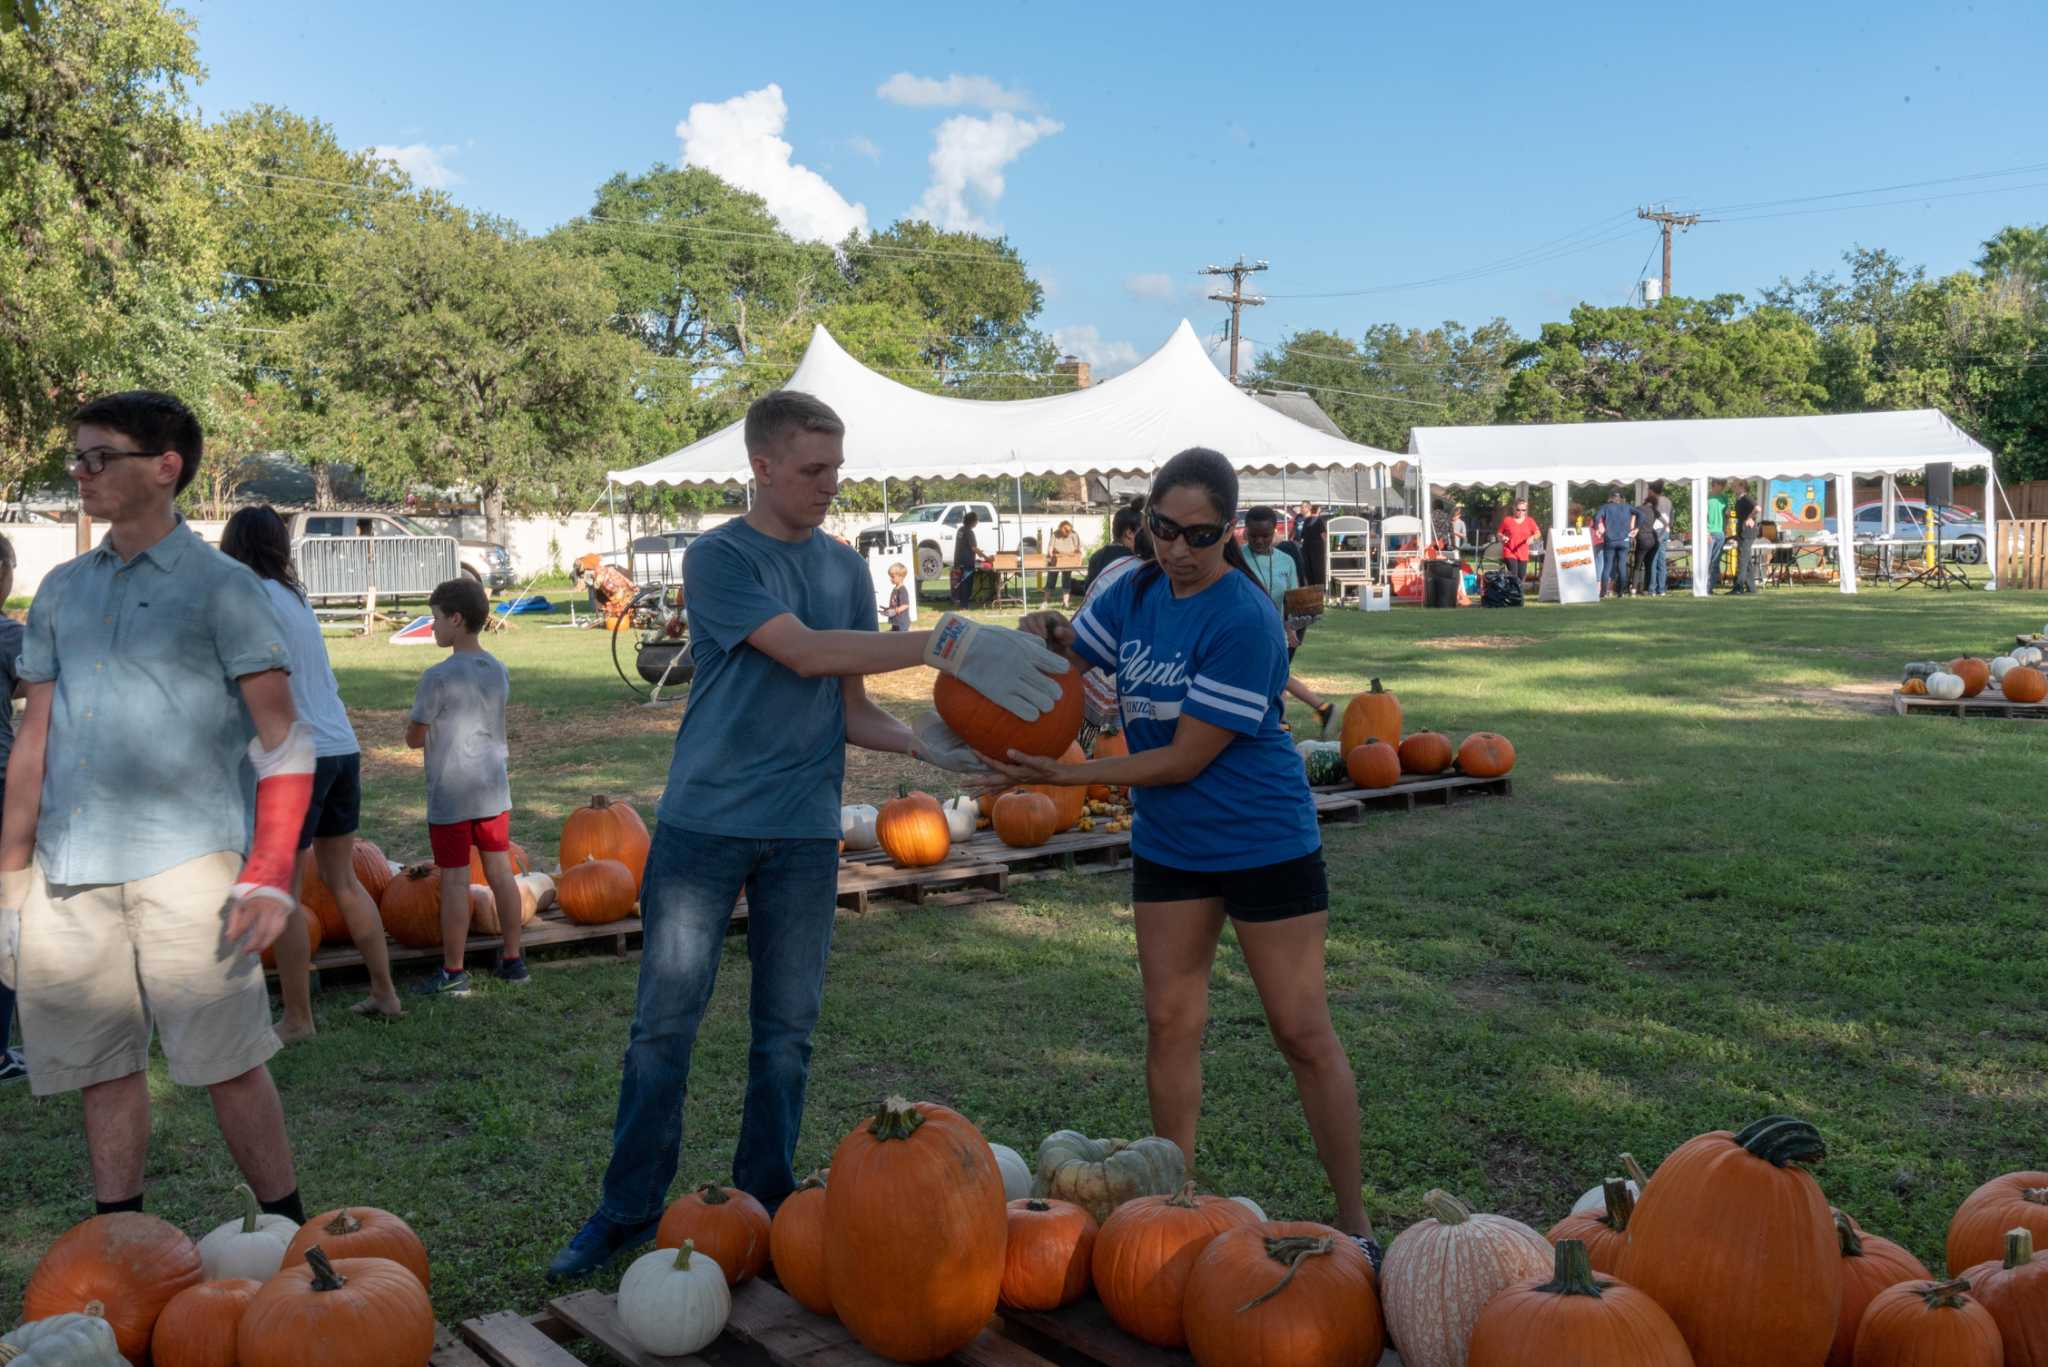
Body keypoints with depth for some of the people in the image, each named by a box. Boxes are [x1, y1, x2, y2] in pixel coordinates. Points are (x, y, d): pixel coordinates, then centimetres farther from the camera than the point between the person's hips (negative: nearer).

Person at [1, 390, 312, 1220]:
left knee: (227, 1065, -3)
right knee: (102, 1069, 10)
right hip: (69, 872, 5)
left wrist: (269, 878, -13)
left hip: (183, 865, -5)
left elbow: (284, 740, -5)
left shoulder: (221, 587, -1)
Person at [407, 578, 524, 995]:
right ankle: (513, 961, 19)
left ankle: (453, 973, 7)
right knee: (500, 871, 11)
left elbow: (415, 738, -9)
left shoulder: (438, 677, -14)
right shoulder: (499, 672, 6)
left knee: (455, 879, 0)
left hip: (450, 795, -6)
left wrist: (412, 723, 11)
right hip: (494, 789, 6)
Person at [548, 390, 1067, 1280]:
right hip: (705, 822, -4)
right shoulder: (720, 557, -5)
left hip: (804, 832, 4)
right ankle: (629, 1210, 15)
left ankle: (763, 1204, 22)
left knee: (786, 1031, 9)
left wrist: (919, 742, -10)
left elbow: (849, 707, 11)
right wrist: (945, 644, -25)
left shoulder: (845, 568, 10)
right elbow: (806, 652, -19)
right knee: (664, 1023, 1)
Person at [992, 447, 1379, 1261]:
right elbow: (1070, 646, 18)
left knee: (1302, 1032, 0)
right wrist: (1040, 631, -7)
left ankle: (1354, 1227, 12)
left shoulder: (1242, 620, -21)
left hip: (1265, 844, -6)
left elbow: (1184, 758, -21)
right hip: (1168, 847, 6)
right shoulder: (1138, 593, 1)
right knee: (1170, 1022, 8)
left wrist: (1064, 775, -18)